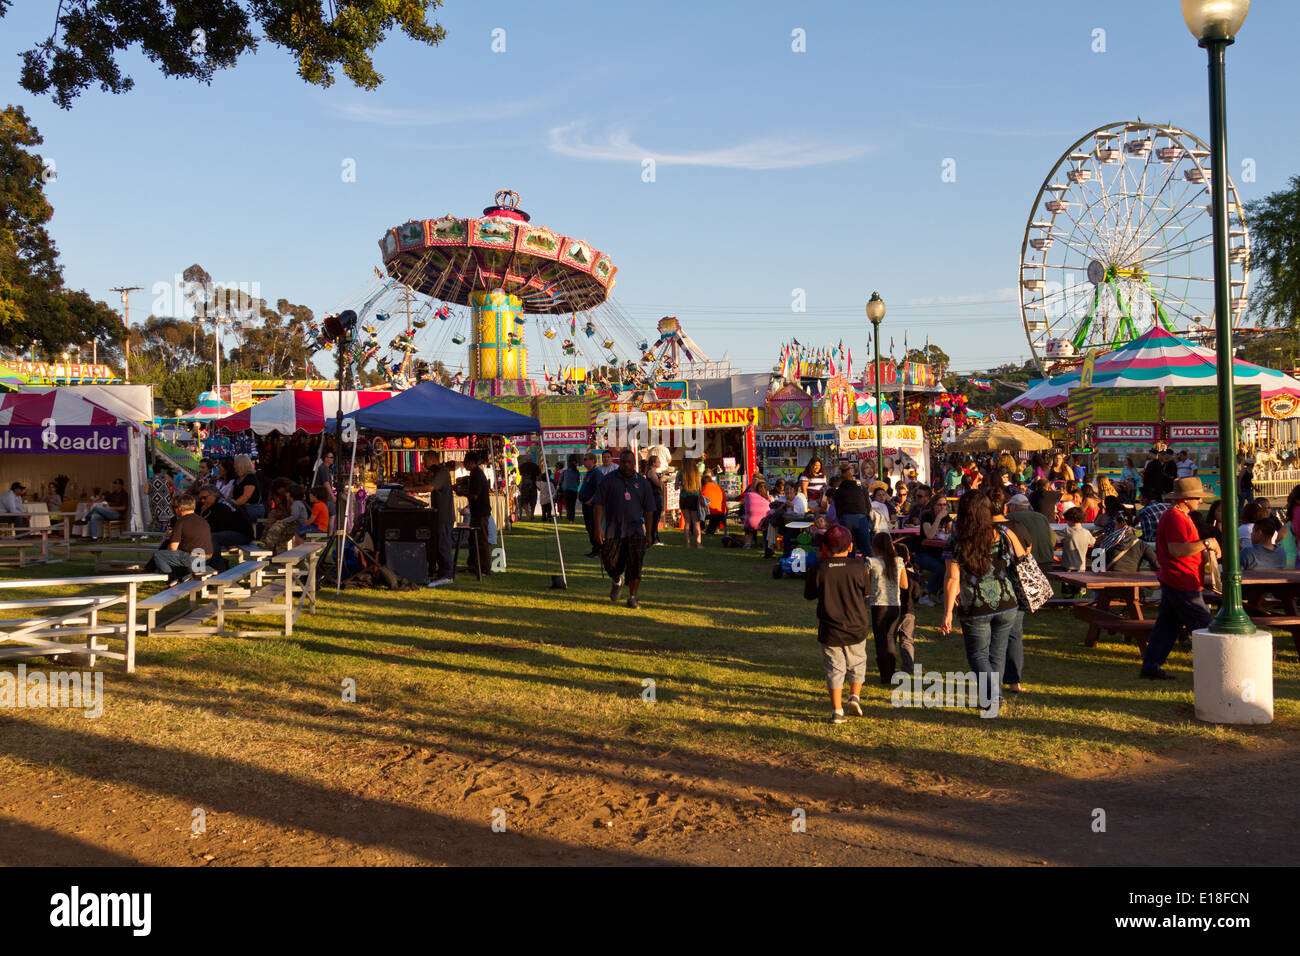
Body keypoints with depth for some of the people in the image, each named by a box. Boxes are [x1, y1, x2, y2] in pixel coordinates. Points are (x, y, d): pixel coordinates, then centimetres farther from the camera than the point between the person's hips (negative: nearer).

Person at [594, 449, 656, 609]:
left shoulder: (642, 482, 7)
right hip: (613, 529, 0)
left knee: (635, 565, -8)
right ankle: (617, 580, 38)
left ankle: (632, 597, 5)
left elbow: (648, 510, 12)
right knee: (610, 562, 4)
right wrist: (598, 527, -10)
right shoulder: (609, 479, 2)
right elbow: (599, 504, -1)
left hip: (635, 530, 0)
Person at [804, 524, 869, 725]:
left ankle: (837, 711, 5)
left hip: (830, 629, 0)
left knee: (835, 668, 8)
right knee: (857, 663, 23)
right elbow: (867, 592, 2)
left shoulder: (819, 569, -11)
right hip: (856, 627, 0)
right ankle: (855, 696, 10)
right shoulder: (857, 567, -11)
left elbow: (809, 595, 2)